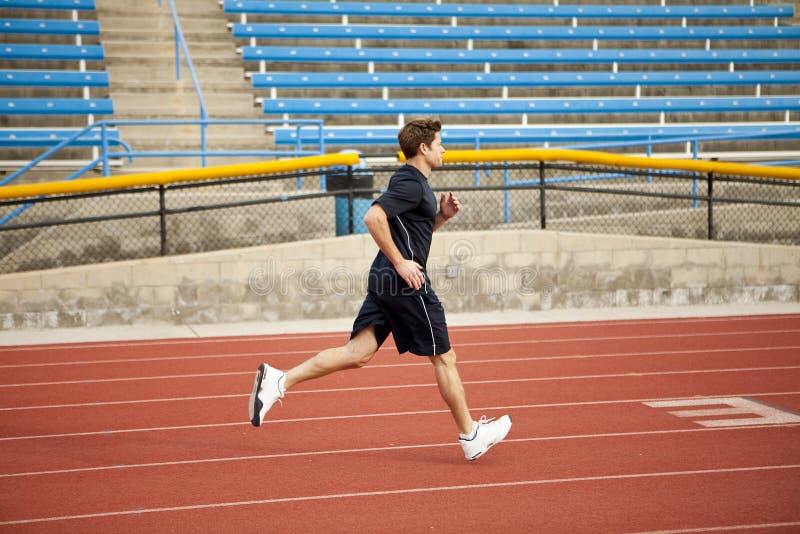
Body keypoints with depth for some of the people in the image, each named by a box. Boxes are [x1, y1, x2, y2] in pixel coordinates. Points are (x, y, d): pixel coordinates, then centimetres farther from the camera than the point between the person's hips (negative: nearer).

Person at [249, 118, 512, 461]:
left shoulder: (411, 182, 19)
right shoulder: (411, 183, -13)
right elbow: (373, 217, -26)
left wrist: (442, 216, 13)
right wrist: (400, 262, -22)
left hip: (385, 280, 10)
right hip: (405, 282, -10)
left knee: (358, 354, 2)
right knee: (444, 358, 2)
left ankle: (279, 381, -6)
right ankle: (470, 436, 12)